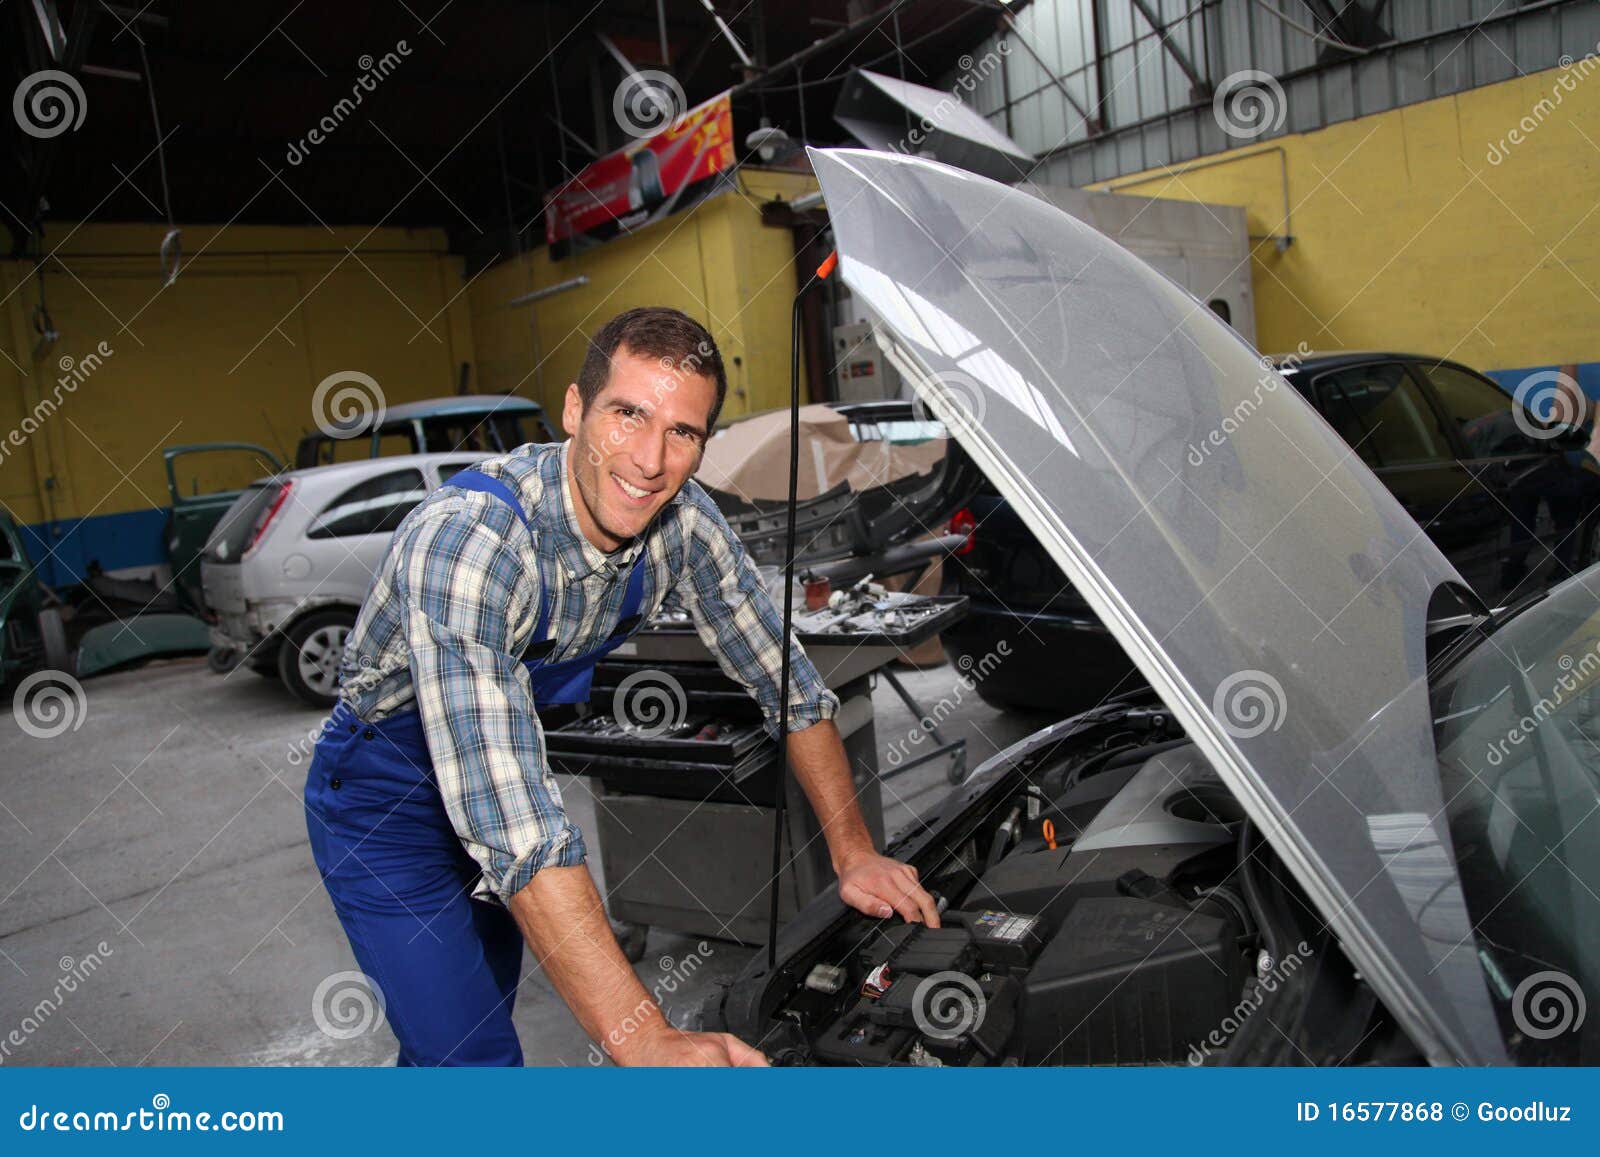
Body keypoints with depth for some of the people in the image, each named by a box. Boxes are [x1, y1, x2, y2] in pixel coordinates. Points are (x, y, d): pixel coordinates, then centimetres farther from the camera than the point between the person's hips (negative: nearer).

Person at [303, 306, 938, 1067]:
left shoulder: (681, 521, -18)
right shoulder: (467, 540, -37)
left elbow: (788, 684, -5)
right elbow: (512, 823, -44)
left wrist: (854, 854, -9)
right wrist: (646, 1042, -46)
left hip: (501, 776, 6)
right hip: (386, 802, -6)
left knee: (483, 1013, 21)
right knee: (472, 1054, -7)